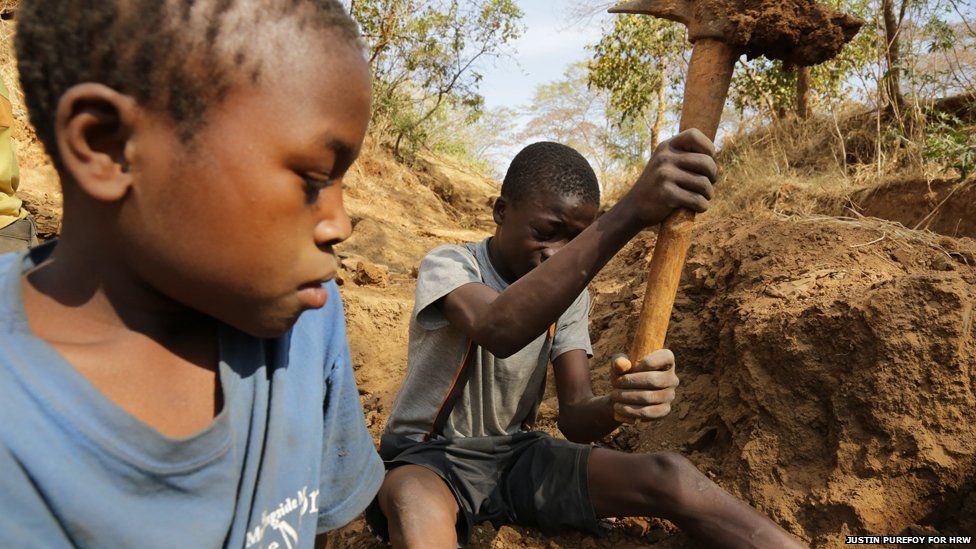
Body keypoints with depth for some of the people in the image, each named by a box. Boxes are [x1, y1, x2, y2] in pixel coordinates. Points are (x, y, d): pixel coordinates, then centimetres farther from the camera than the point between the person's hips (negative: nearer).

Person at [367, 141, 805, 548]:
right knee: (417, 507, -42)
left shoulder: (568, 295, 1)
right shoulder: (447, 265, -15)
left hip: (516, 455, 4)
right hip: (429, 459, -4)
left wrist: (618, 406, -33)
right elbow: (498, 330, -40)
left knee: (668, 477, -20)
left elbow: (574, 419, -8)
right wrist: (629, 213, -48)